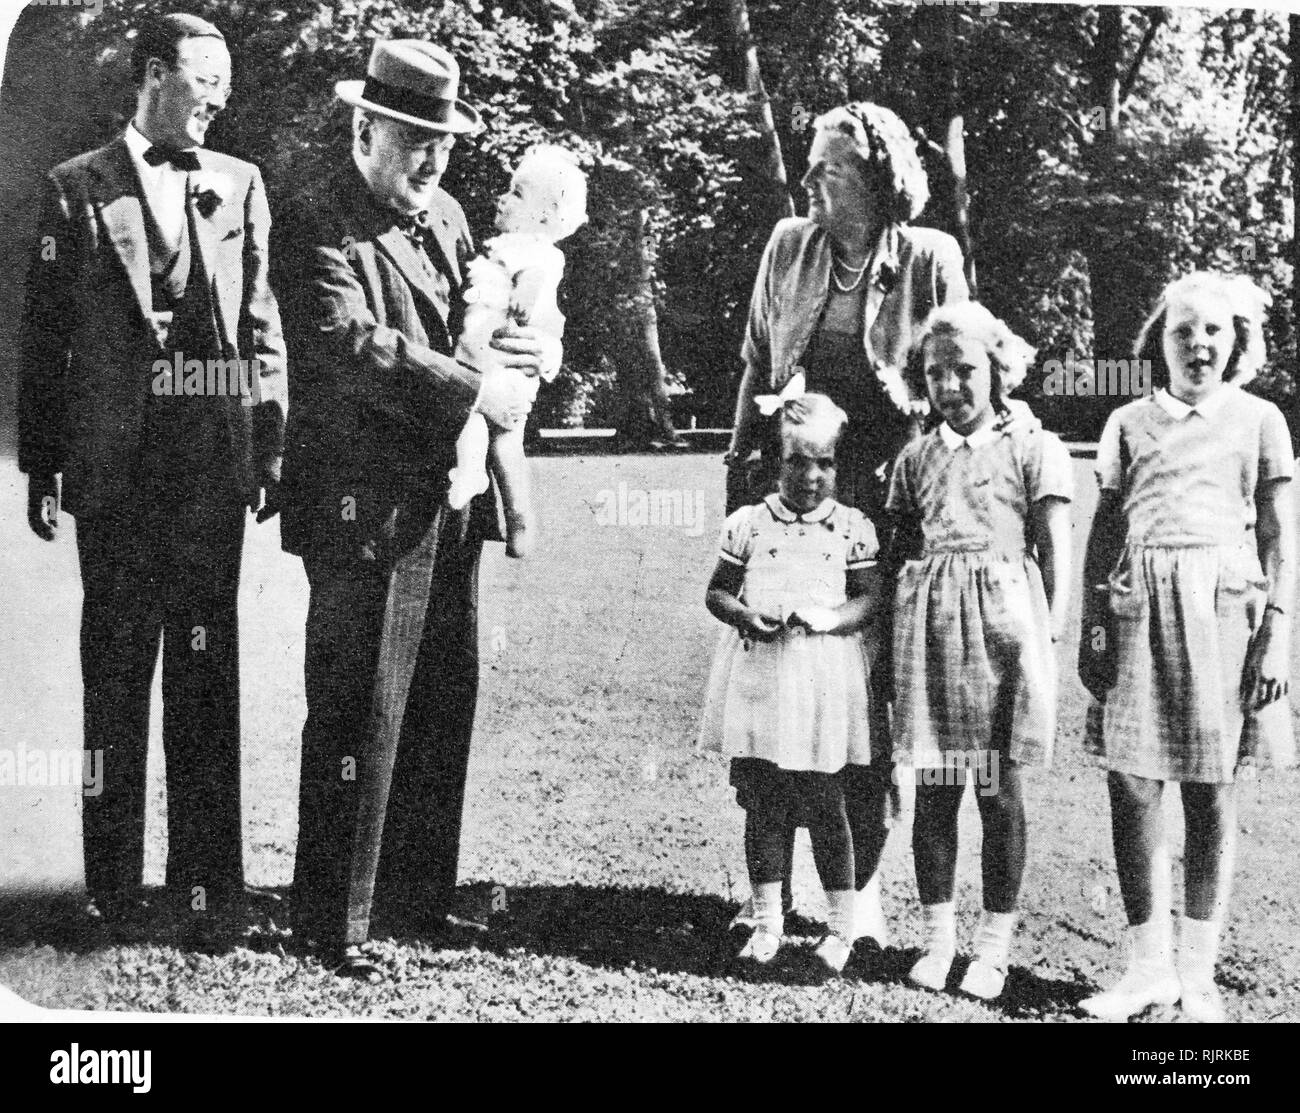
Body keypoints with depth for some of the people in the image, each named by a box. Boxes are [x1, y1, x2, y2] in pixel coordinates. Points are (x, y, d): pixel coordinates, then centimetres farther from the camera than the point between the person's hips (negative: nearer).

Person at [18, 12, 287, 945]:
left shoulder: (241, 184, 11)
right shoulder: (78, 188, 5)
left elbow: (264, 324, 10)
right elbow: (45, 336, 3)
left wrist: (272, 447, 2)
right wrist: (41, 467, -1)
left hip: (213, 464, 1)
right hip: (112, 465, -1)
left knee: (207, 674, 4)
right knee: (114, 669, 6)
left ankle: (208, 882, 11)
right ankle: (115, 885, 16)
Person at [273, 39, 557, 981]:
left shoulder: (447, 216, 17)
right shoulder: (317, 224, -8)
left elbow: (483, 321, 19)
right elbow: (351, 344, -22)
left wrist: (534, 349, -4)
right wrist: (474, 391, -23)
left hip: (451, 501, 8)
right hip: (364, 507, -8)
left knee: (444, 709, 13)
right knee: (359, 717, -3)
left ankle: (418, 890, 26)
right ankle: (335, 919, 9)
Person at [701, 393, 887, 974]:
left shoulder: (854, 528, 3)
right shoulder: (748, 523, 6)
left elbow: (871, 599, 0)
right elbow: (717, 592, 8)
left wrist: (828, 619, -18)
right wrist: (744, 614, -12)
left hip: (824, 673, -2)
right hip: (756, 672, 2)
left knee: (823, 805, 1)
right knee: (761, 804, 7)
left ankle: (842, 923, 16)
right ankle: (766, 921, 19)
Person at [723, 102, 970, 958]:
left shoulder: (930, 259, -1)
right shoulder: (789, 247, 8)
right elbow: (756, 368, 12)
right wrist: (741, 474, 7)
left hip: (884, 501, -3)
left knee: (871, 695, 2)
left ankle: (861, 884, 14)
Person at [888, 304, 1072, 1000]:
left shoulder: (1033, 448, 5)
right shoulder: (914, 458, 15)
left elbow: (1055, 551, 2)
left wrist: (1049, 634, -5)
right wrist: (901, 626, 6)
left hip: (1005, 620, -3)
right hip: (929, 623, 3)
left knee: (1001, 789, 1)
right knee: (933, 788, 5)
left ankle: (994, 943, 11)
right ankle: (938, 935, 15)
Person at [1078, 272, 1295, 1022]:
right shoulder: (1129, 423, 12)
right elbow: (1106, 529, 11)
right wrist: (1094, 623, 2)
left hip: (1223, 605, -1)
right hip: (1140, 608, 2)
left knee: (1212, 793, 2)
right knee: (1132, 786, -2)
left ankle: (1198, 973, 12)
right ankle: (1149, 965, 10)